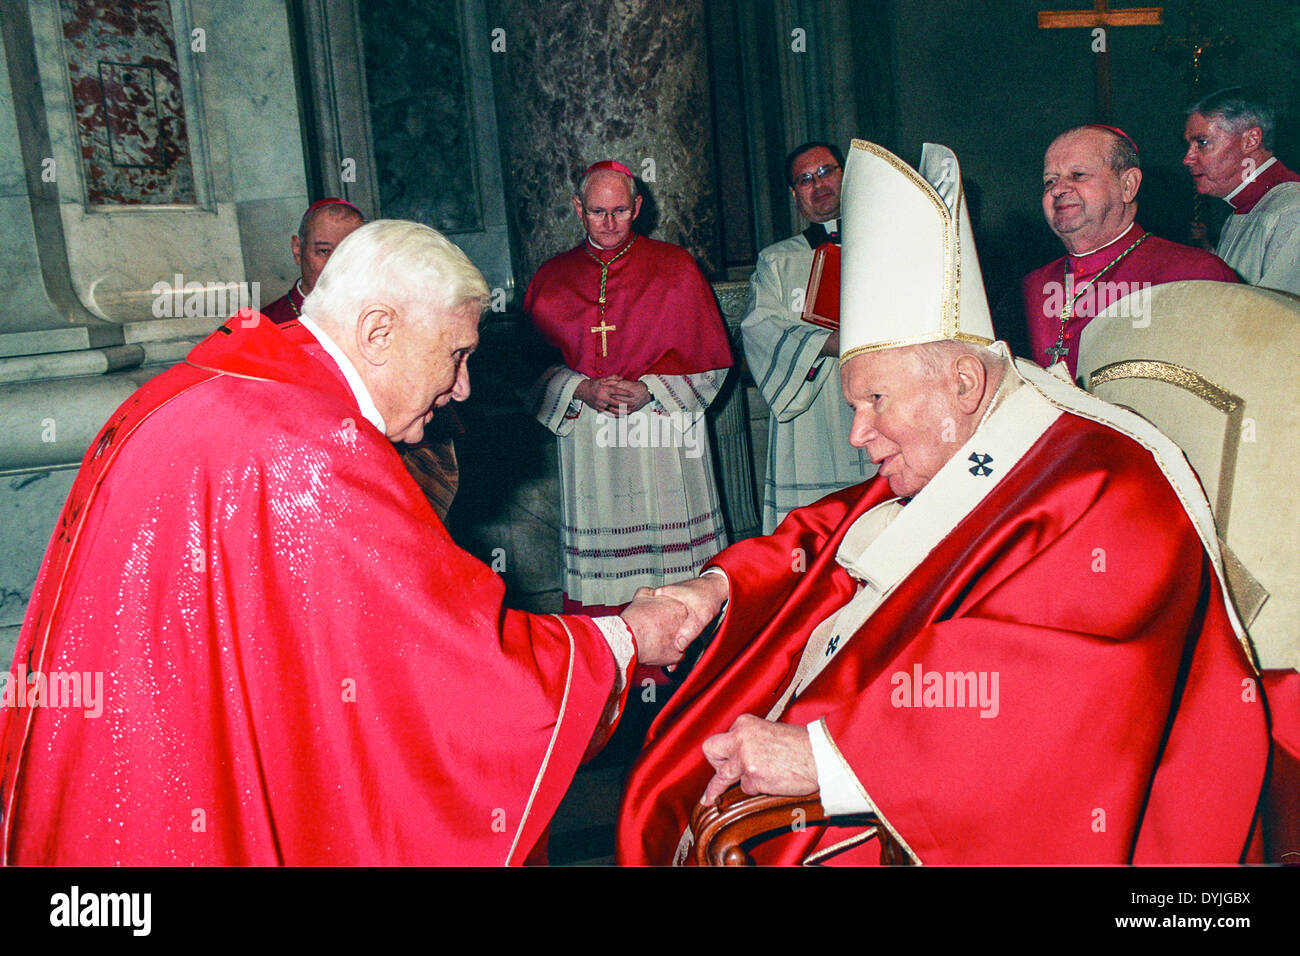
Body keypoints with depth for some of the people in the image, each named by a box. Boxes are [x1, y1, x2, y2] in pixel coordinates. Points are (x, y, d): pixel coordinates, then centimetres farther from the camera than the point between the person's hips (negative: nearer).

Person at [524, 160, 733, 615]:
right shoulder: (551, 279, 10)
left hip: (663, 442, -1)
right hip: (589, 449, 1)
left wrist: (649, 390, -12)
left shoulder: (674, 267, 5)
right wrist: (581, 390, -11)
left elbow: (708, 357, 3)